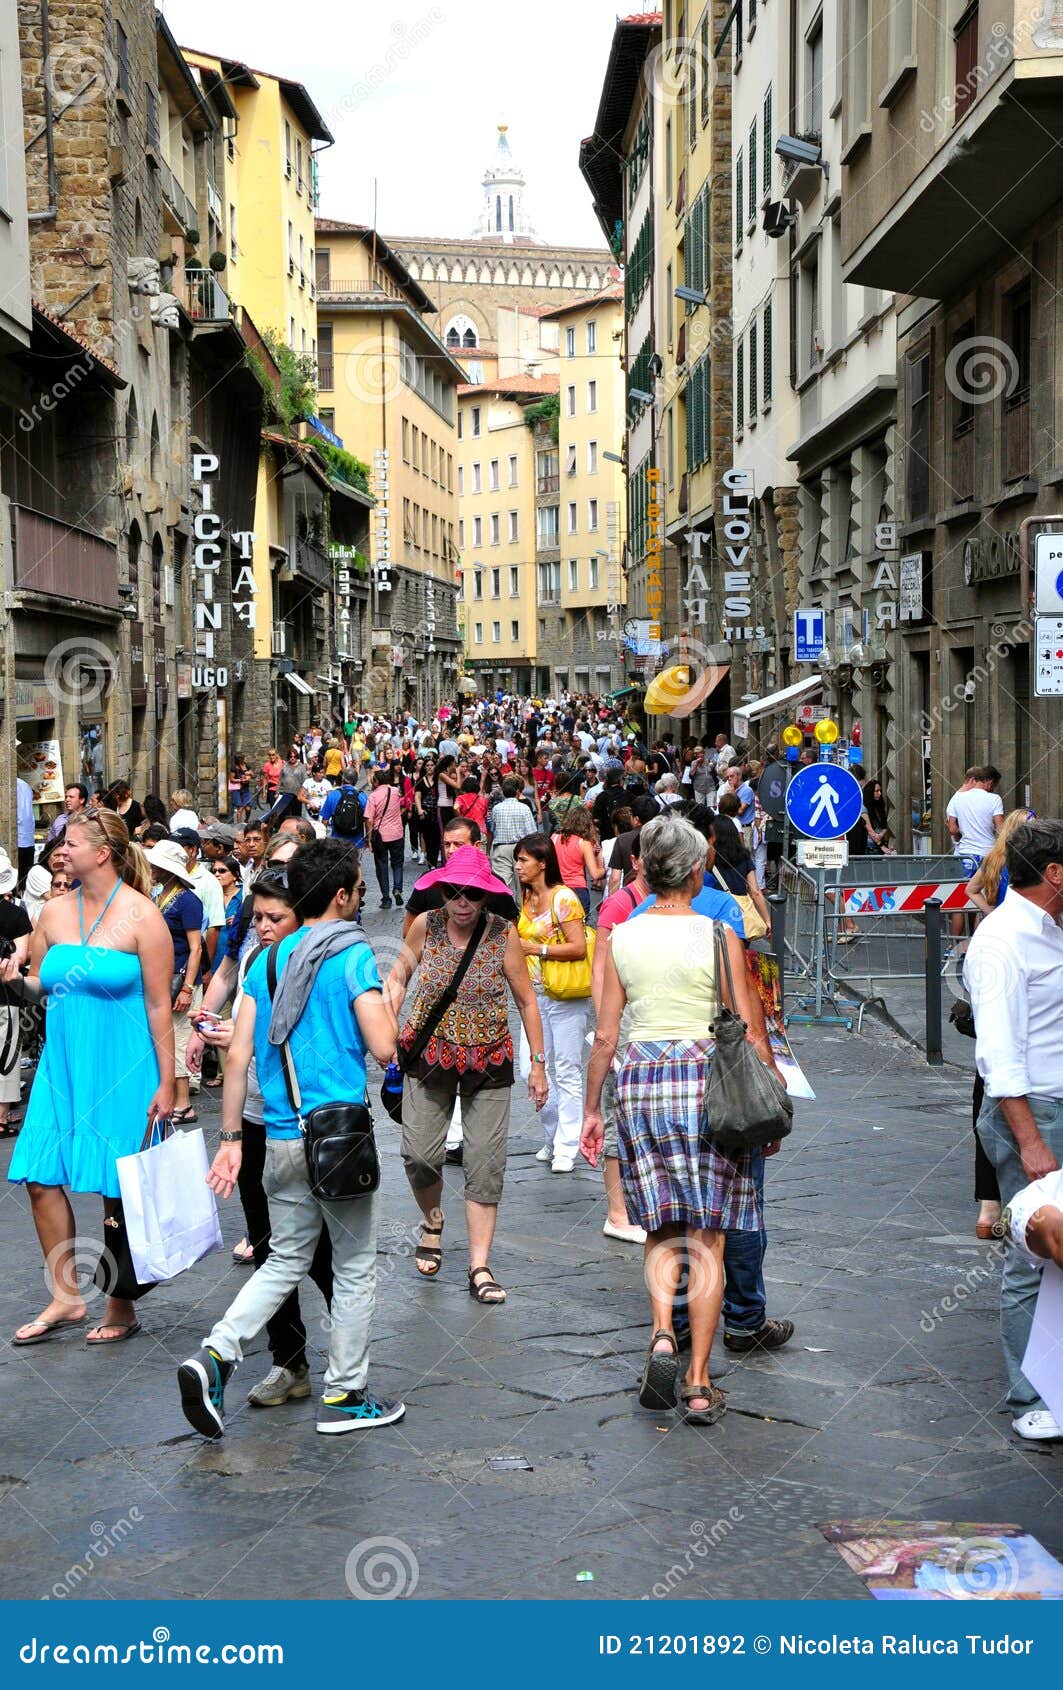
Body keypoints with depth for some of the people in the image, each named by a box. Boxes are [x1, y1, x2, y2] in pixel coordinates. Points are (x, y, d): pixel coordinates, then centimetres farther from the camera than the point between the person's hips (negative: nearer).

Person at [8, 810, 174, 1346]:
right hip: (63, 1064, 5)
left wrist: (165, 1084, -8)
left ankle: (121, 1311, 15)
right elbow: (38, 983, 15)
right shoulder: (55, 911, 7)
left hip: (122, 1071, -5)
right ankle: (67, 1297, 14)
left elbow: (159, 1005, -7)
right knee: (41, 1177, 0)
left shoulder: (141, 916, -8)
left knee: (118, 1191, 1)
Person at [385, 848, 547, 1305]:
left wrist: (538, 1063, 0)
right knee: (419, 1154, -5)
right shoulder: (425, 926, -6)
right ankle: (432, 1222, 28)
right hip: (430, 1054, 1)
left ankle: (479, 1266, 4)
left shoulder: (503, 934, -9)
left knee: (485, 1164, -4)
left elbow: (526, 1000, -1)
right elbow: (398, 977, 9)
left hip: (488, 1061, -1)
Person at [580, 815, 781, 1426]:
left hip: (639, 1079, 3)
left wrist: (592, 1109, 15)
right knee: (707, 1239, 3)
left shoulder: (621, 939, 2)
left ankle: (662, 1334, -9)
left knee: (662, 1227, 15)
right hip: (706, 1077, -2)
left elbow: (605, 1036, 5)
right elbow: (749, 1032, -3)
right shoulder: (718, 936, -5)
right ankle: (699, 1385, 5)